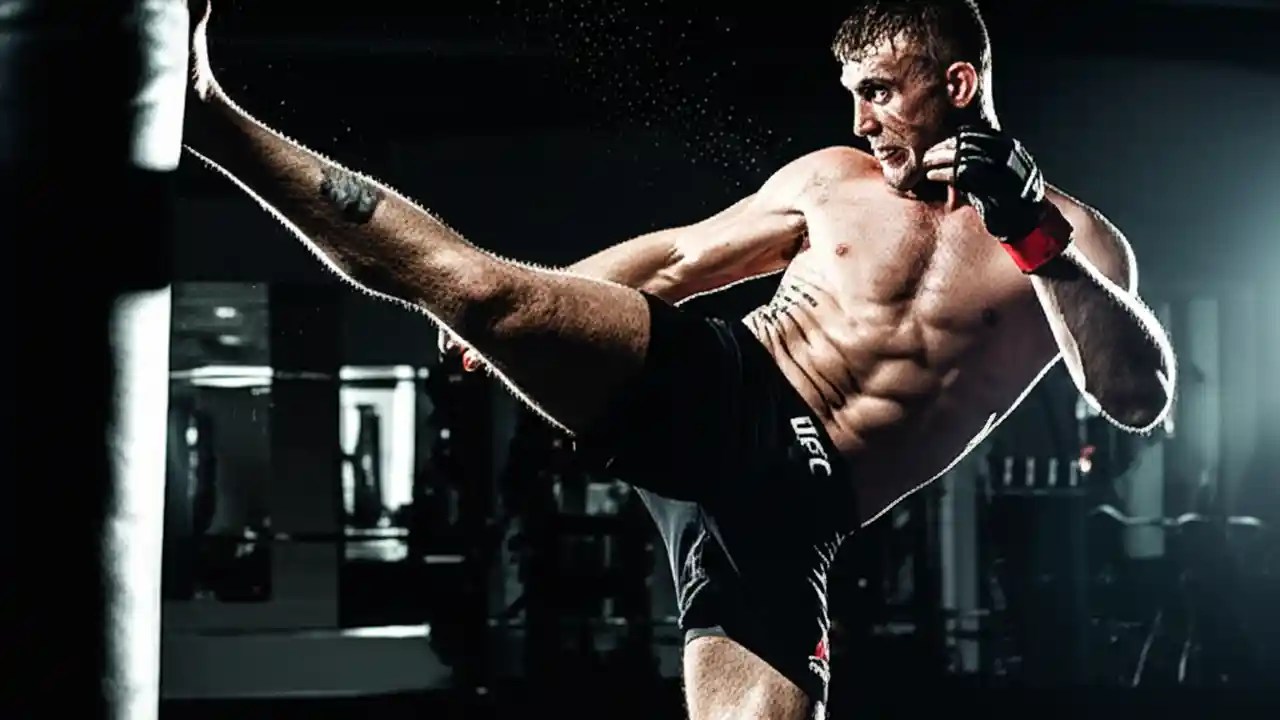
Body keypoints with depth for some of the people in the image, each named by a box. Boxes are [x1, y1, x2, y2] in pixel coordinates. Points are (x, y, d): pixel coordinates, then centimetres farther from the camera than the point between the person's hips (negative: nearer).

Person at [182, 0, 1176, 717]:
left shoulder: (1071, 239, 4)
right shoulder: (832, 178, 14)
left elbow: (1142, 401, -12)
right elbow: (679, 258, 25)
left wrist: (1032, 235, -24)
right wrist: (528, 313, 24)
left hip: (792, 501, -2)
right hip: (708, 388, 2)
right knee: (468, 281, -19)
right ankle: (209, 120, -12)